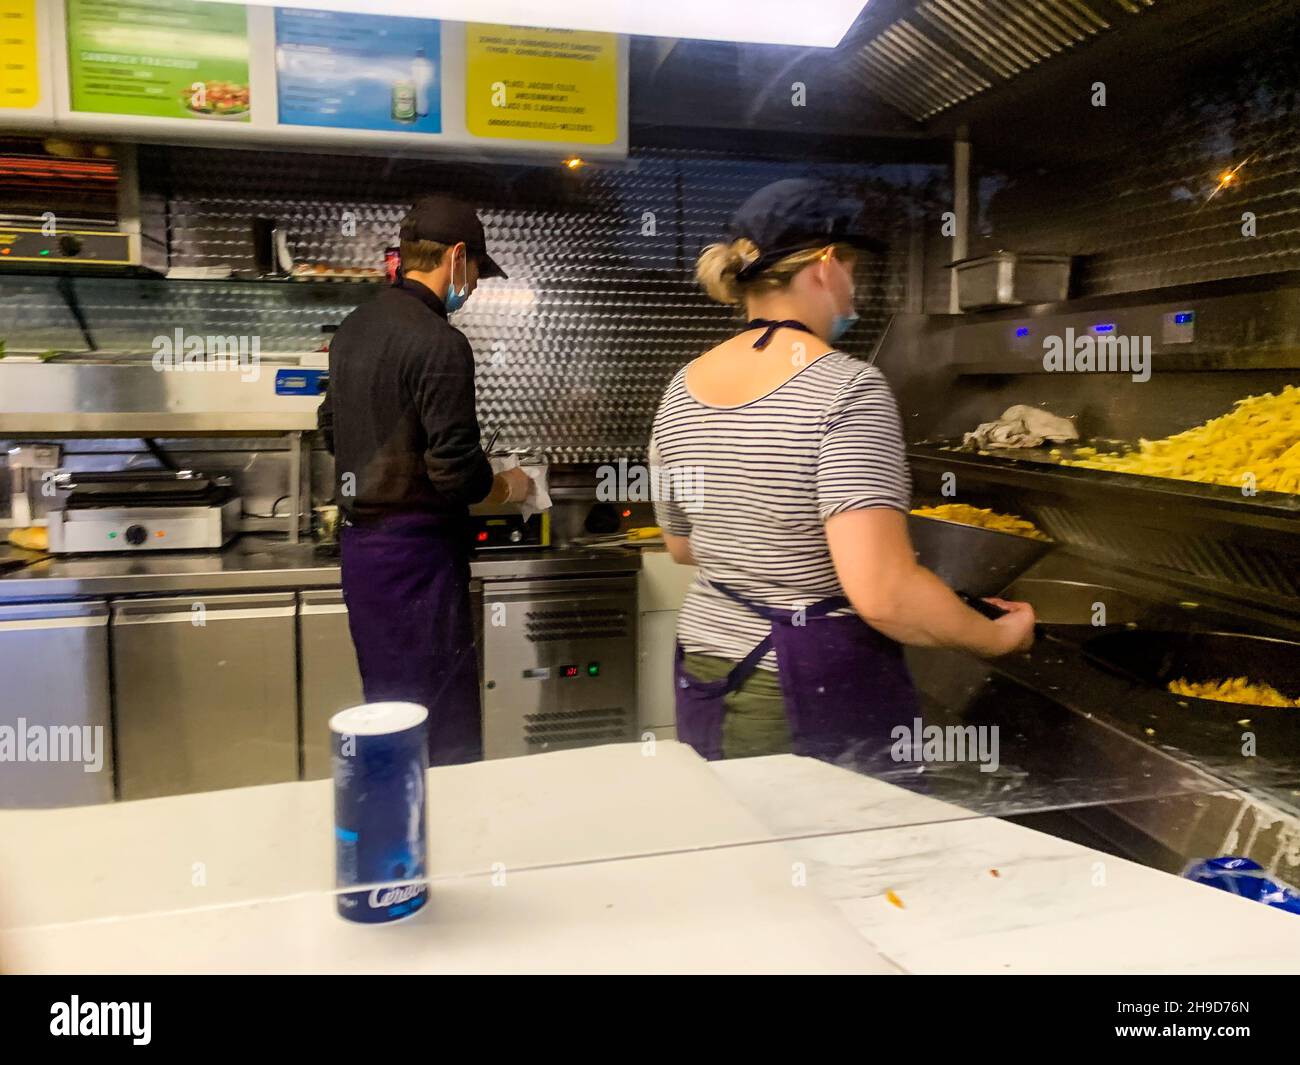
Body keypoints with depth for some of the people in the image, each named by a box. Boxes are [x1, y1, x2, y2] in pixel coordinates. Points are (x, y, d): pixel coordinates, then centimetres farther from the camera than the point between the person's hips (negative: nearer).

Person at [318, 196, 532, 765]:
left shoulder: (353, 327, 10)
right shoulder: (439, 342, -18)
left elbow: (332, 430, 19)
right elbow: (456, 472, -20)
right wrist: (508, 487, -1)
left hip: (359, 540, 9)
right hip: (416, 547, -9)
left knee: (386, 702, 19)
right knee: (444, 724, 1)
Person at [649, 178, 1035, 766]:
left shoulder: (682, 390, 2)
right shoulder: (847, 389, -18)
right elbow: (882, 594, -26)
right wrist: (999, 636, -10)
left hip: (708, 693, 6)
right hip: (822, 702, -6)